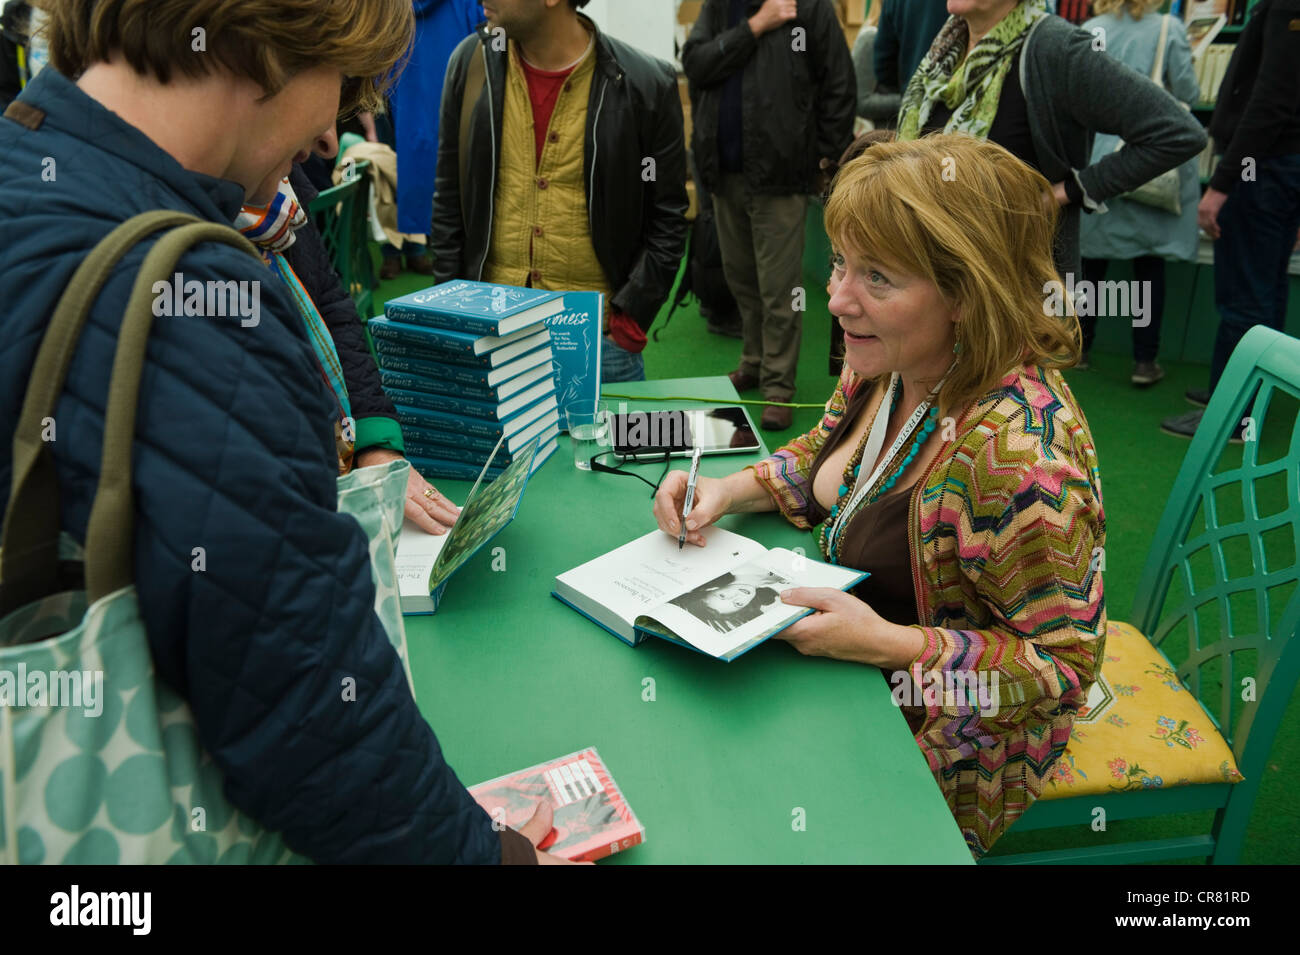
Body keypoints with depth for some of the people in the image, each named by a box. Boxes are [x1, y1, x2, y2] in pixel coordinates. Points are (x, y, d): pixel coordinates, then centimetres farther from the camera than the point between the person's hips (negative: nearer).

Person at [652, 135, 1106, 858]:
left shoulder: (1018, 454, -35)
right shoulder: (890, 364, -9)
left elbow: (1064, 666, -25)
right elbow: (826, 455, 11)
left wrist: (886, 643, -33)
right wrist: (731, 490, -8)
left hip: (951, 736, -7)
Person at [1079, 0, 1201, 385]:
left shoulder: (1090, 31, -2)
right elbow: (1188, 93, -3)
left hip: (1098, 160, 2)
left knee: (1092, 259, 11)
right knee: (1150, 264, 4)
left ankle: (1079, 348, 18)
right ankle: (1145, 361, 6)